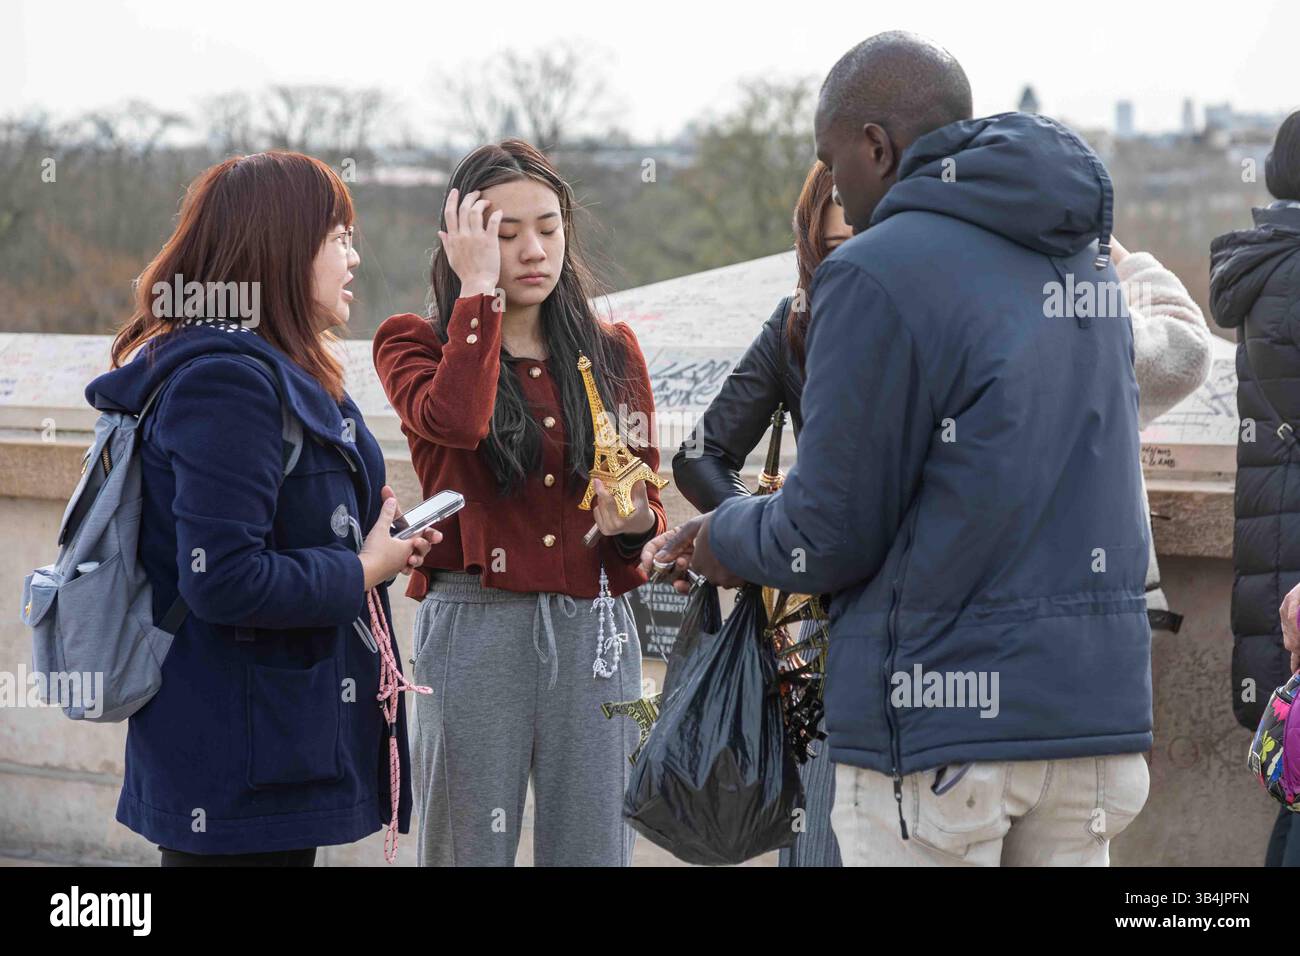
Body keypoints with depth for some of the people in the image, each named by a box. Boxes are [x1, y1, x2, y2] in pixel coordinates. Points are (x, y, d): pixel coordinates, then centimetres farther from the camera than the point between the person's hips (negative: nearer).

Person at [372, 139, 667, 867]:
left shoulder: (612, 353, 13)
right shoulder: (416, 345, 3)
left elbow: (648, 500, 16)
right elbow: (454, 419, -21)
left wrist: (637, 521, -7)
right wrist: (478, 287, -12)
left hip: (594, 631, 3)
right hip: (473, 631, -3)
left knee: (593, 849, 5)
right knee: (470, 848, 4)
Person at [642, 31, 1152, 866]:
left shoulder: (879, 273, -11)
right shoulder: (1085, 259, 13)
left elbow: (832, 538, -10)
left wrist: (729, 540, 11)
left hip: (943, 725, -7)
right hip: (1093, 704, 7)